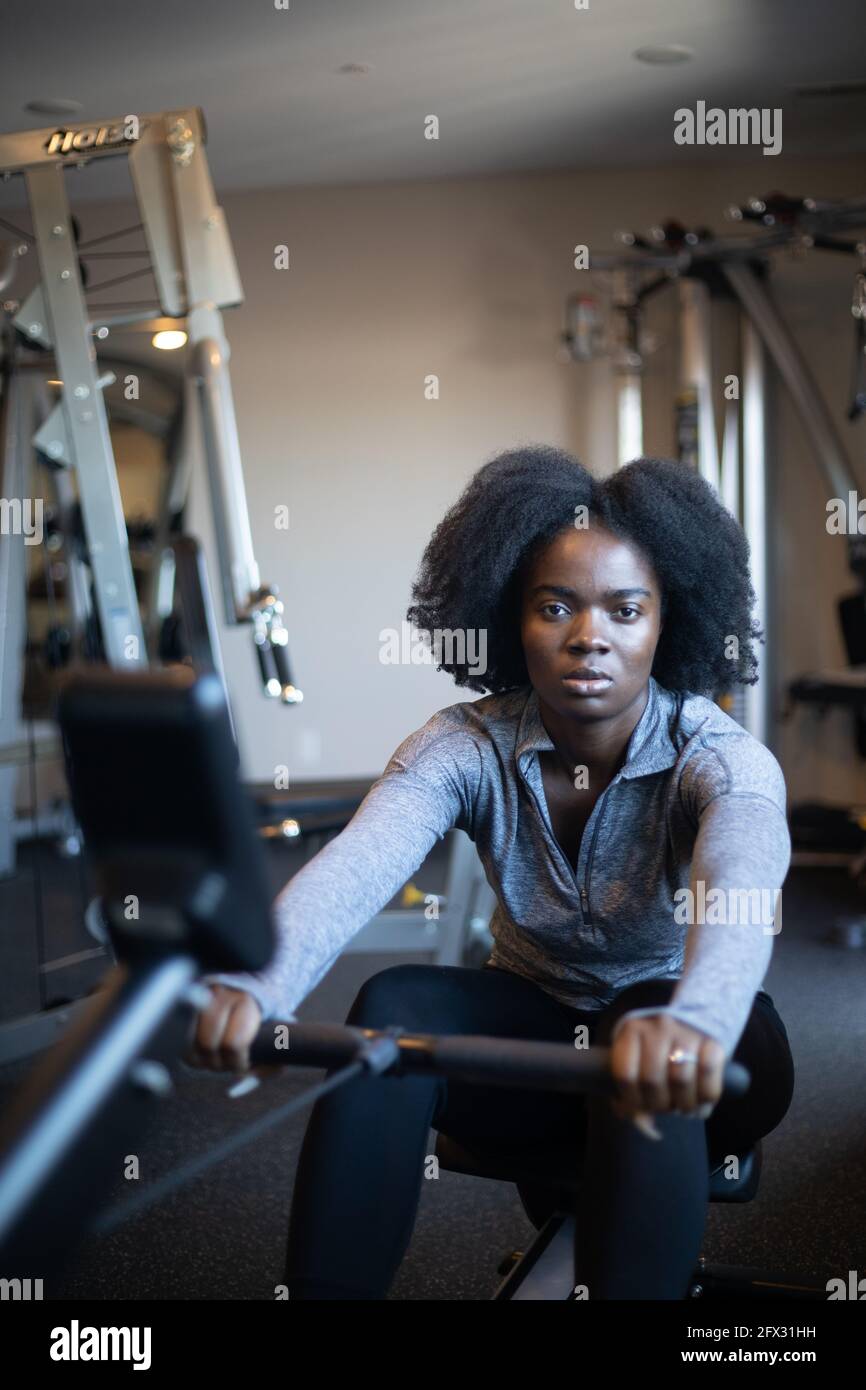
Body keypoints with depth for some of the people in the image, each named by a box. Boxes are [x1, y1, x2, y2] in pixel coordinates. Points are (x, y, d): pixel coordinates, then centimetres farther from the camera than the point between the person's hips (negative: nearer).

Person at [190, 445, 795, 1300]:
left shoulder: (719, 758, -22)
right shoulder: (467, 746, -15)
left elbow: (741, 883, -46)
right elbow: (355, 865, -35)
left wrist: (688, 1021, -69)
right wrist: (255, 984, -57)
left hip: (700, 1061, -2)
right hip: (534, 1022, 2)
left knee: (652, 1056, -37)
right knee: (396, 1004, -29)